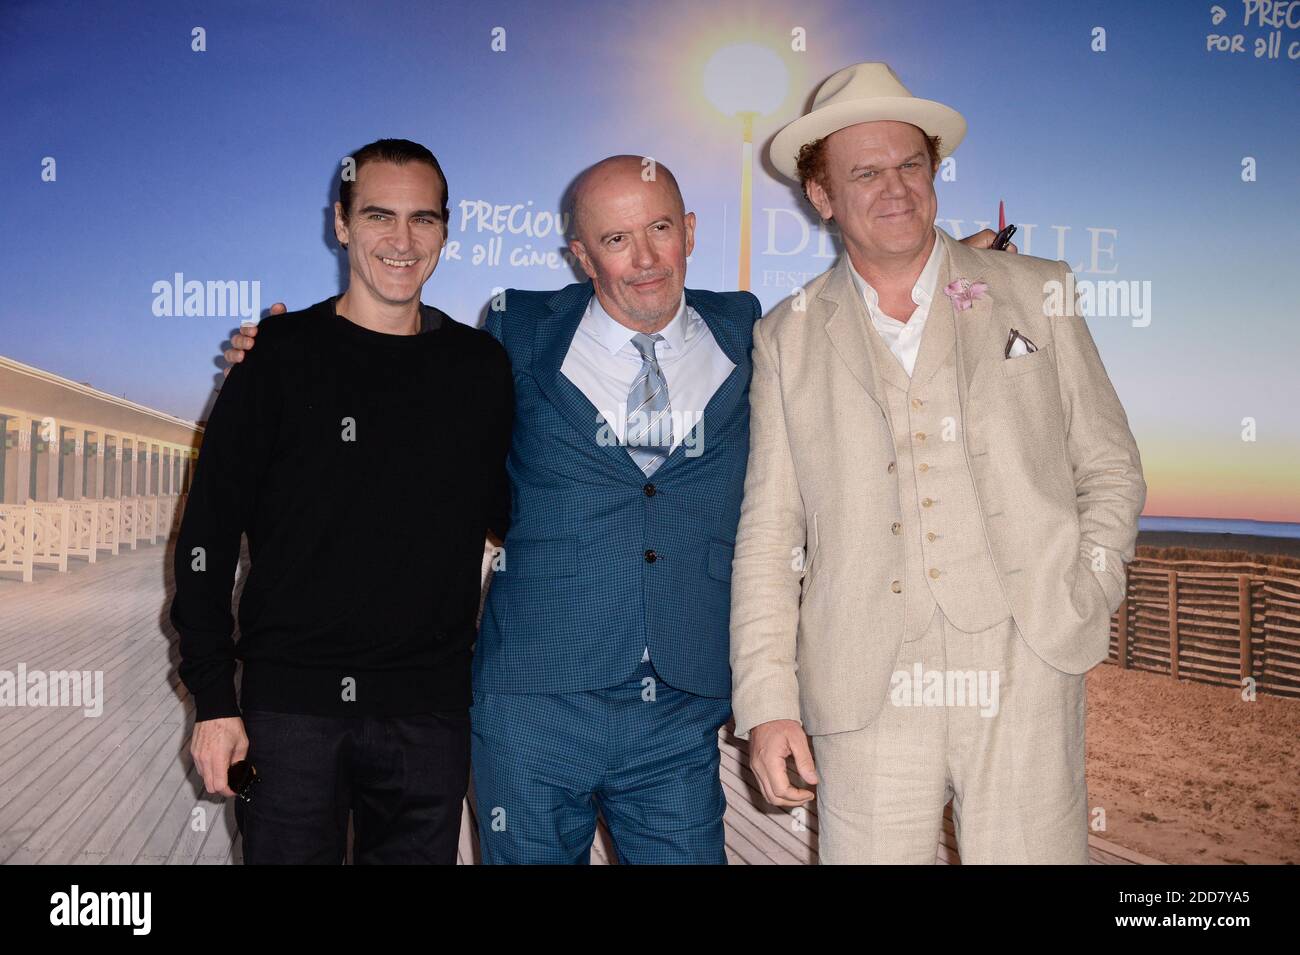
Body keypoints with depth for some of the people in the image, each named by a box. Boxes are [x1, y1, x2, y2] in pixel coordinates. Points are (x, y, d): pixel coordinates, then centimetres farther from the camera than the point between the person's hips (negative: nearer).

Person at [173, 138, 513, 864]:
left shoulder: (482, 367, 5)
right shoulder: (283, 355, -2)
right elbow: (208, 535, -2)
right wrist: (214, 700, -5)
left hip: (429, 713, 2)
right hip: (291, 703, -2)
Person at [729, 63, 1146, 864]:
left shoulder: (1038, 295, 9)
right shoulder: (789, 338, 8)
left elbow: (1111, 469, 12)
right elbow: (767, 536, 6)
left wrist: (1083, 599, -4)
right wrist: (767, 703, 0)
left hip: (1024, 679, 0)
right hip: (864, 697, 0)